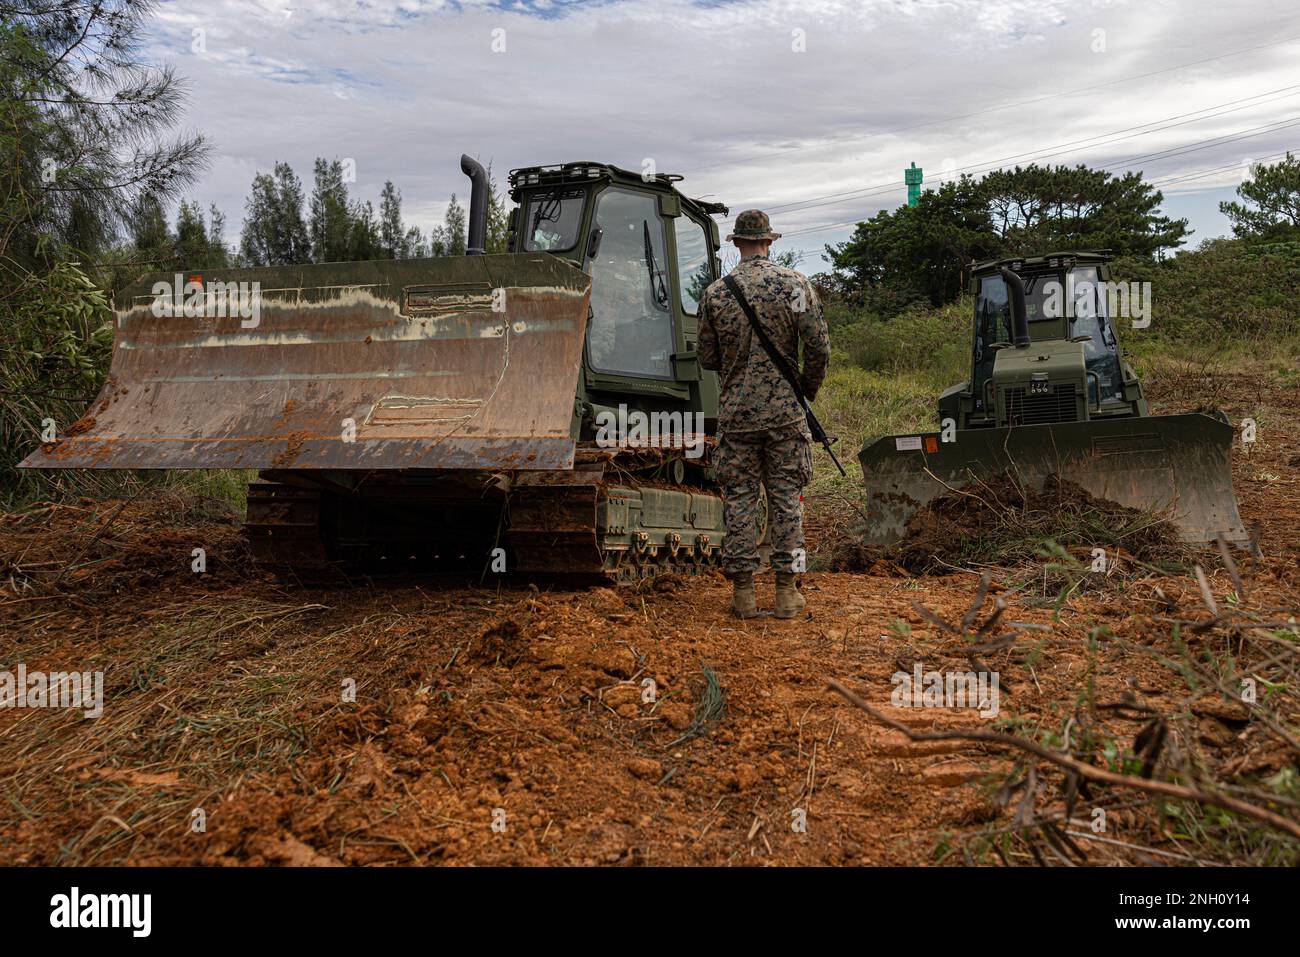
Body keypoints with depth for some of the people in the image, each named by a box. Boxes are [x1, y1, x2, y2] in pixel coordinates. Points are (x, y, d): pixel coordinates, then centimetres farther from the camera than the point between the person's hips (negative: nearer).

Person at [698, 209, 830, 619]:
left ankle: (743, 590, 8)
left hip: (736, 412, 1)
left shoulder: (715, 293, 0)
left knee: (739, 497, 6)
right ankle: (787, 589, 8)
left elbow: (707, 358, 7)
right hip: (785, 411, 0)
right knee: (786, 497, 6)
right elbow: (819, 347, -6)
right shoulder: (795, 284, -3)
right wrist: (808, 388, 11)